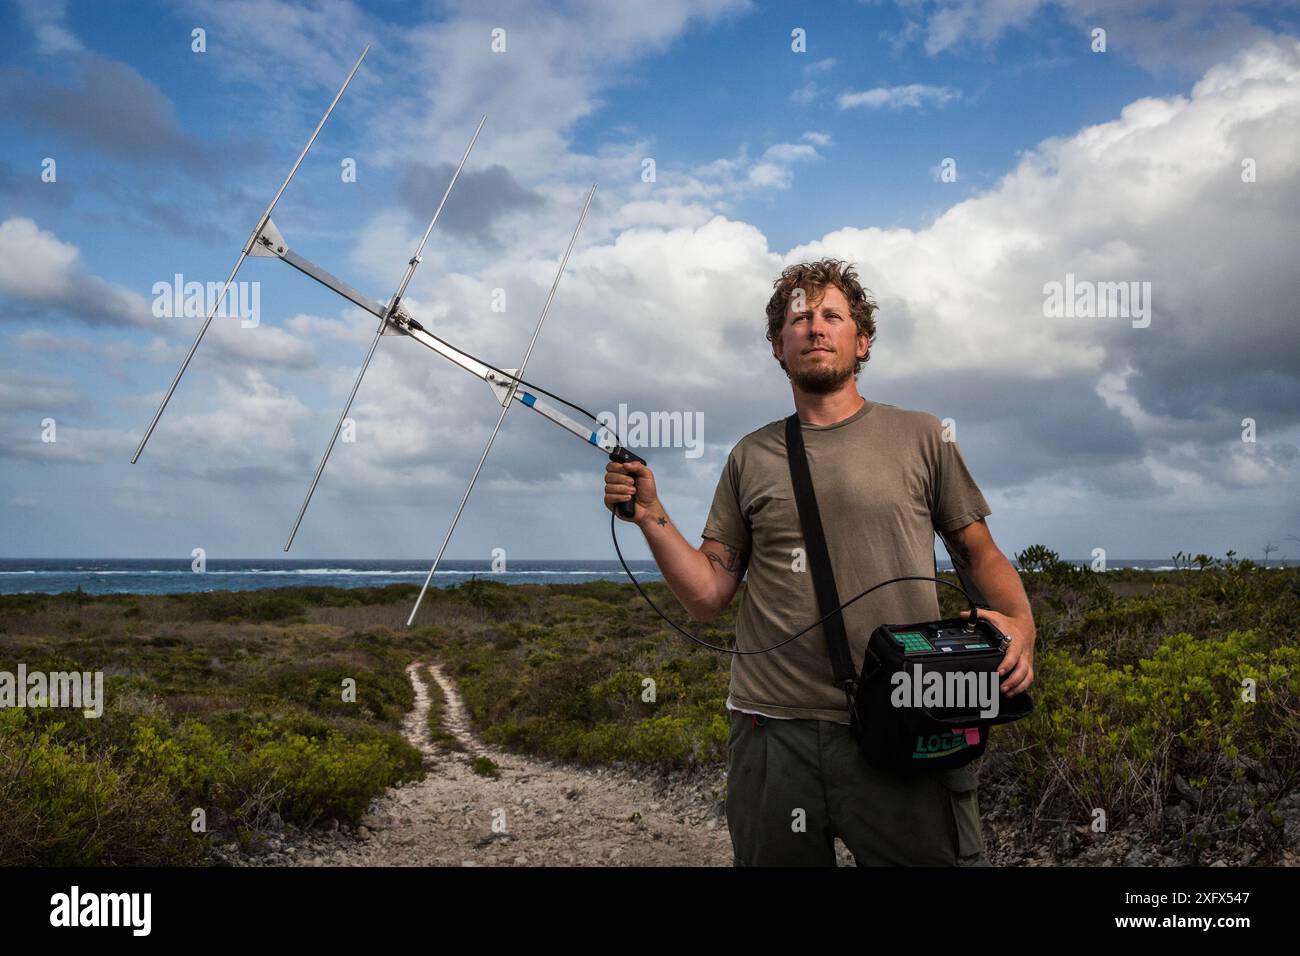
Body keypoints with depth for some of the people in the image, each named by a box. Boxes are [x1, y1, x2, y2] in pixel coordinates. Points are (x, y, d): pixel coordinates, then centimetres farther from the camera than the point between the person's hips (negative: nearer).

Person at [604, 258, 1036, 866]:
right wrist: (650, 516, -4)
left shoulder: (919, 436, 7)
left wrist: (1018, 621, -10)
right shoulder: (751, 457, 10)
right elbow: (708, 597, 8)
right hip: (774, 733, 2)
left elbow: (981, 554, 9)